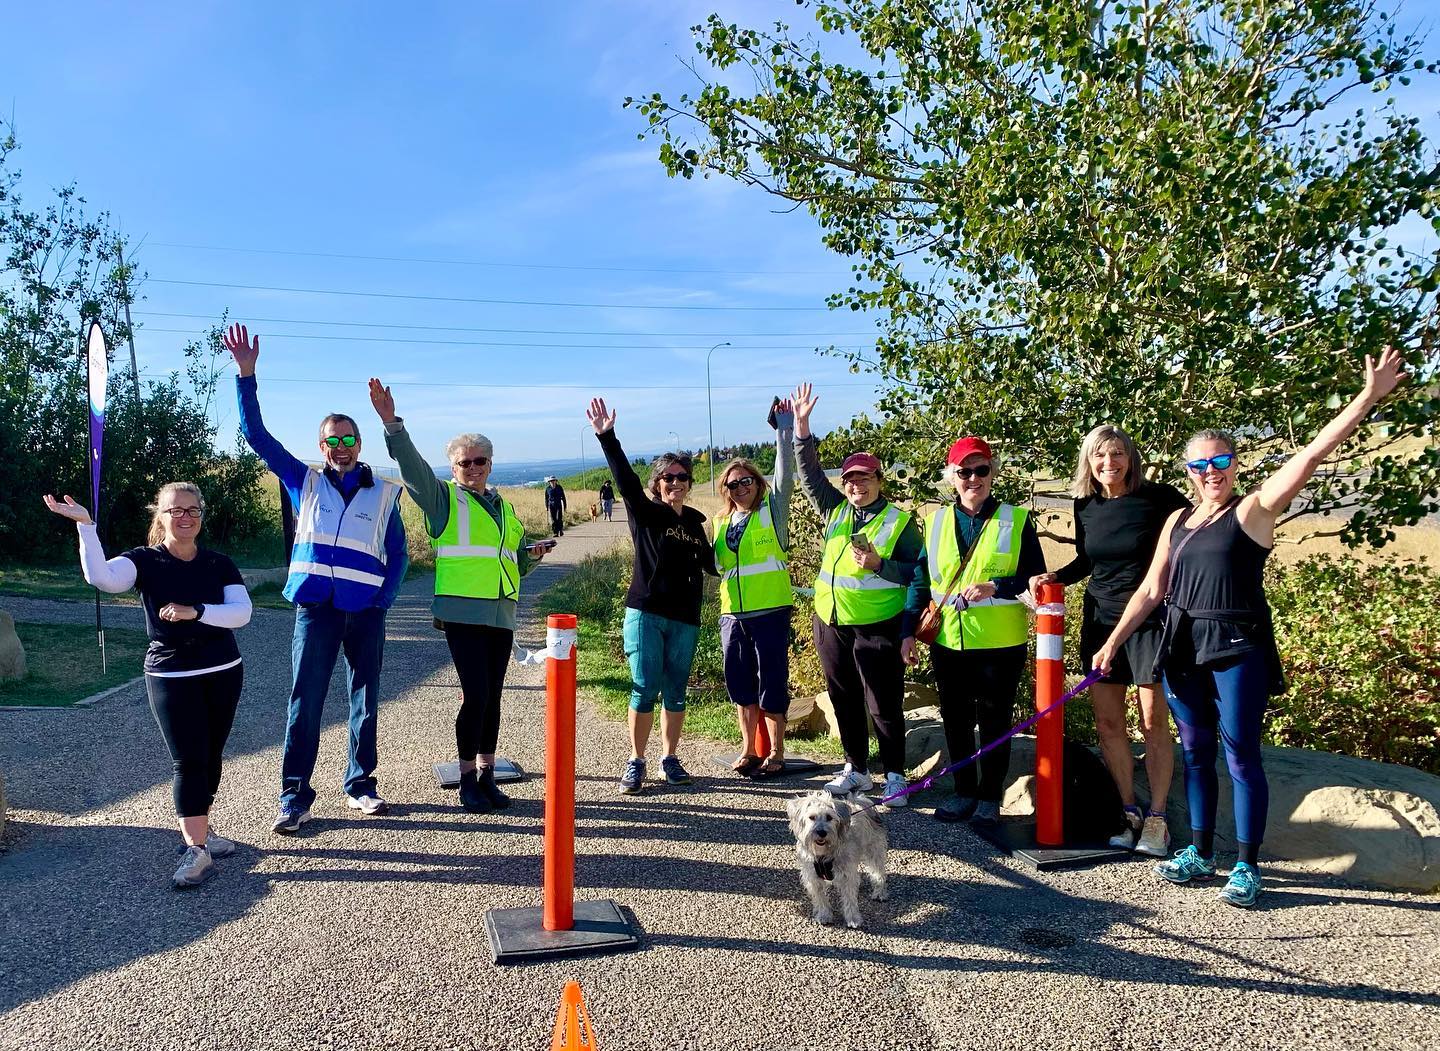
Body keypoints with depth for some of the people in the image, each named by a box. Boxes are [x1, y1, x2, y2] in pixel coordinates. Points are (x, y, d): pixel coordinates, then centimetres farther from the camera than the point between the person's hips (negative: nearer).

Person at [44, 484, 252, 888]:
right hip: (170, 677, -3)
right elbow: (103, 578, -25)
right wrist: (85, 526, -31)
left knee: (211, 757, 13)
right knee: (188, 761, -8)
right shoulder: (145, 561, -4)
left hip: (223, 673, 3)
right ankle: (197, 851, -7)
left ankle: (198, 828, 31)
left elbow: (242, 612, -10)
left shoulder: (219, 564, 3)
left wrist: (195, 611, -24)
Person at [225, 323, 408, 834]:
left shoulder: (383, 493, 7)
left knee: (365, 702, 9)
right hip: (315, 609, -1)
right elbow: (256, 434, 4)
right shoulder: (305, 482, 7)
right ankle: (295, 796, 5)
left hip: (366, 612, 1)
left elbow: (398, 554, 10)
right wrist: (246, 375, -4)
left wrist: (383, 601, -3)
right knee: (304, 702, -2)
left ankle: (360, 785, 22)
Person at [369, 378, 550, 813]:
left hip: (501, 613, 5)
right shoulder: (444, 499, 3)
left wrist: (532, 555, 5)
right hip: (462, 611, -5)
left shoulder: (504, 507, 19)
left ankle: (486, 777, 20)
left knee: (492, 697, 9)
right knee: (475, 695, -9)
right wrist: (391, 422, -24)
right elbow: (412, 464, -13)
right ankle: (468, 781, 6)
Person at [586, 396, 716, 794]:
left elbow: (709, 563, 25)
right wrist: (606, 436, -27)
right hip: (645, 613, -4)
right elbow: (624, 478, -17)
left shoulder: (694, 521, 12)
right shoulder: (645, 513, -1)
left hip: (684, 618, 4)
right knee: (645, 689, -5)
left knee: (675, 692, 9)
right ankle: (636, 763, 7)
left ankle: (670, 759, 22)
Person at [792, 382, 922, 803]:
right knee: (844, 701, 13)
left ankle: (894, 774, 15)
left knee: (884, 705, 0)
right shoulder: (835, 511, 10)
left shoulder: (900, 521, -3)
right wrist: (802, 429, -3)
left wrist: (879, 565, -19)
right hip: (831, 623, 5)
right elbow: (810, 474, 7)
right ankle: (856, 770, 27)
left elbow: (919, 571, -4)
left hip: (877, 626, -5)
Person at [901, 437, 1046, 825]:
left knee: (994, 721, 7)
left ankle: (990, 797, 22)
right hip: (948, 642, 3)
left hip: (1000, 643, -3)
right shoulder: (937, 521, 7)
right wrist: (909, 632, 4)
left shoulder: (1016, 520, -2)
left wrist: (995, 587, -18)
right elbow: (920, 581, 10)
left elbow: (1036, 578, -3)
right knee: (955, 720, 12)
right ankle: (964, 791, 27)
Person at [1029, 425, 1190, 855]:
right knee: (1108, 723, 6)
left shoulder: (1159, 498, -10)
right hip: (1101, 621, 5)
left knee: (1154, 724, 0)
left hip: (1151, 620, -5)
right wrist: (1055, 577, 1)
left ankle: (1157, 818, 12)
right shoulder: (1085, 506, 4)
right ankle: (1130, 812, 19)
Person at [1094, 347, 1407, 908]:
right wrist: (1113, 641, 10)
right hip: (1185, 649, 5)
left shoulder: (1254, 509, -3)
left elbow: (1310, 456, -15)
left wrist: (1369, 396, -23)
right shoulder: (1178, 521, 12)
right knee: (1196, 752, 13)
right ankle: (1200, 854, 25)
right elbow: (1151, 590, 13)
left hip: (1238, 649, -5)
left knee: (1240, 755, -1)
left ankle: (1247, 866, 12)